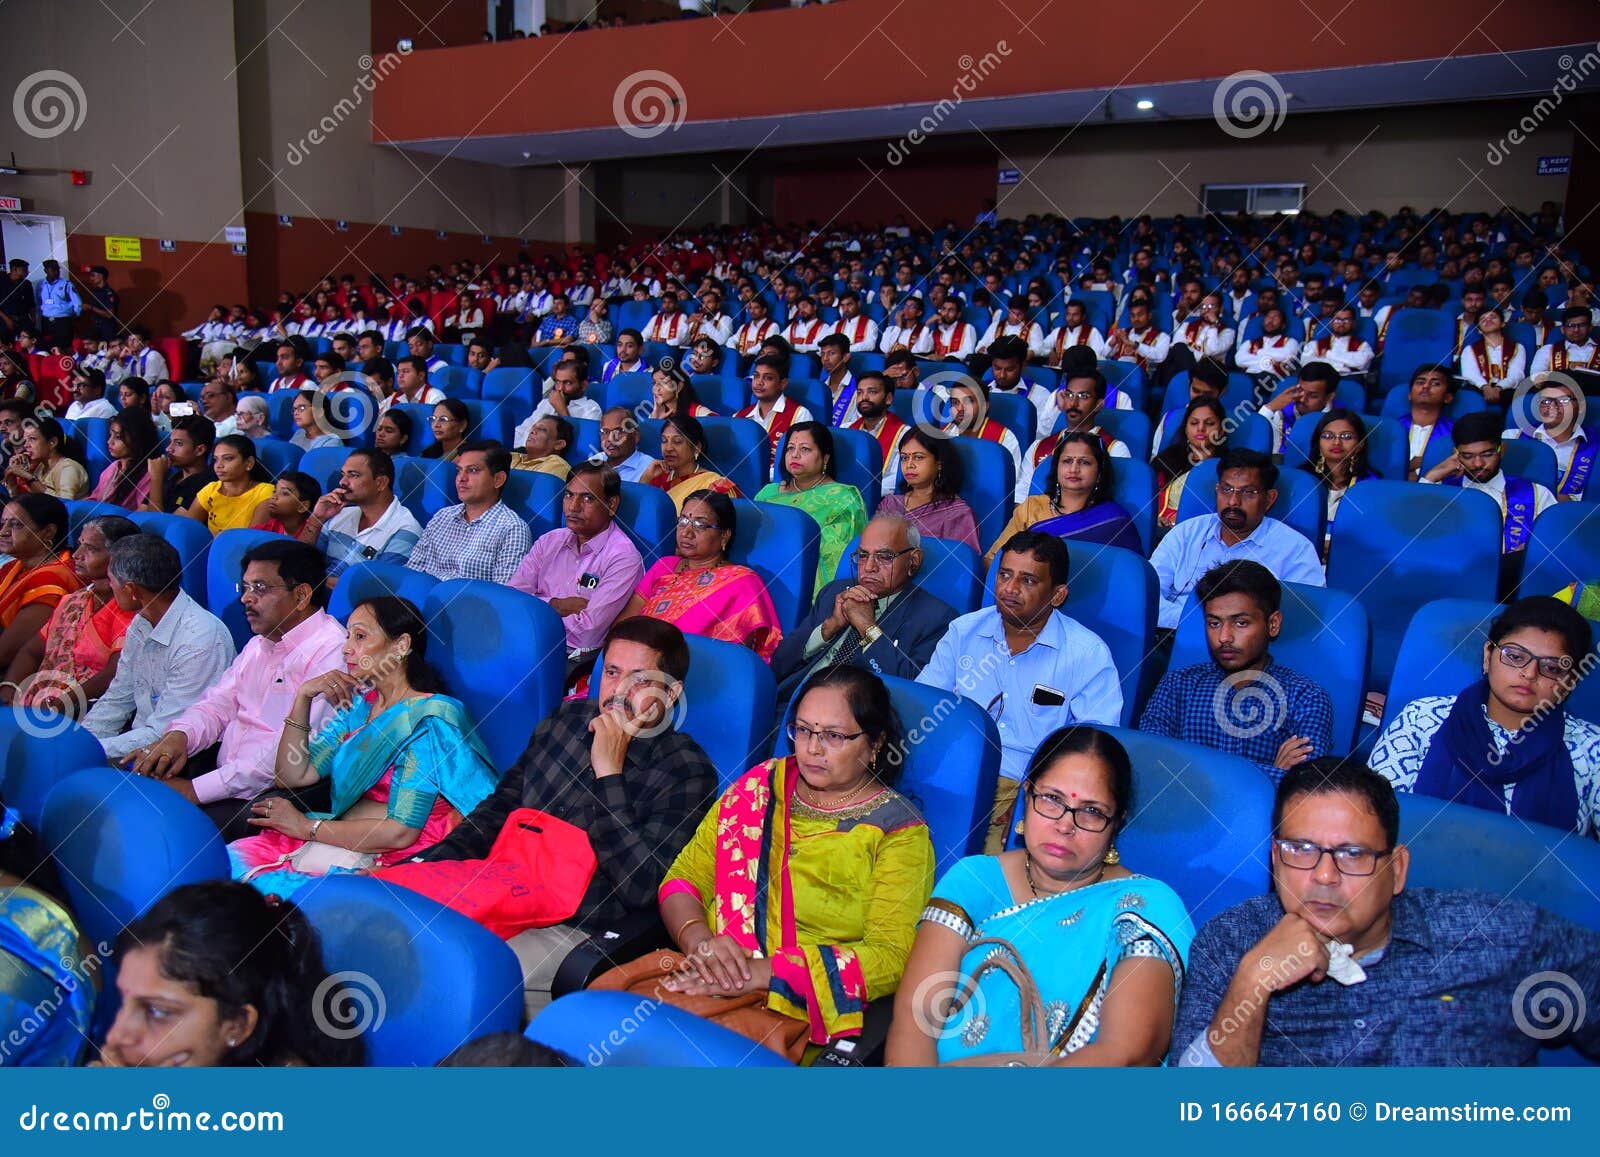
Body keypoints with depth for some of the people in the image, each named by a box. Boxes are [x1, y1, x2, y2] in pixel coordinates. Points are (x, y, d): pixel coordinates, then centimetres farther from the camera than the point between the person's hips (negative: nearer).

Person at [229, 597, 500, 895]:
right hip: (346, 844, 7)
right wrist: (303, 697, 1)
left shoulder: (427, 719, -11)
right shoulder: (359, 705, 13)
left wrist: (307, 826, -9)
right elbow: (292, 776, 9)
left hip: (398, 860, -7)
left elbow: (400, 832, -17)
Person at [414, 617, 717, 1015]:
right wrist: (426, 865, 2)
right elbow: (499, 807, 17)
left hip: (575, 929, -6)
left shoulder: (688, 772, -10)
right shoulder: (568, 718, 9)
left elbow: (641, 889, -19)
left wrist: (608, 772, -20)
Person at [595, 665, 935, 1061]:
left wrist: (762, 972, -17)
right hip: (706, 977, 5)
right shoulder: (762, 784, 15)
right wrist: (700, 940, -9)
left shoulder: (899, 831, 1)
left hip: (795, 1010, -4)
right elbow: (683, 878, 14)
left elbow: (890, 958, -9)